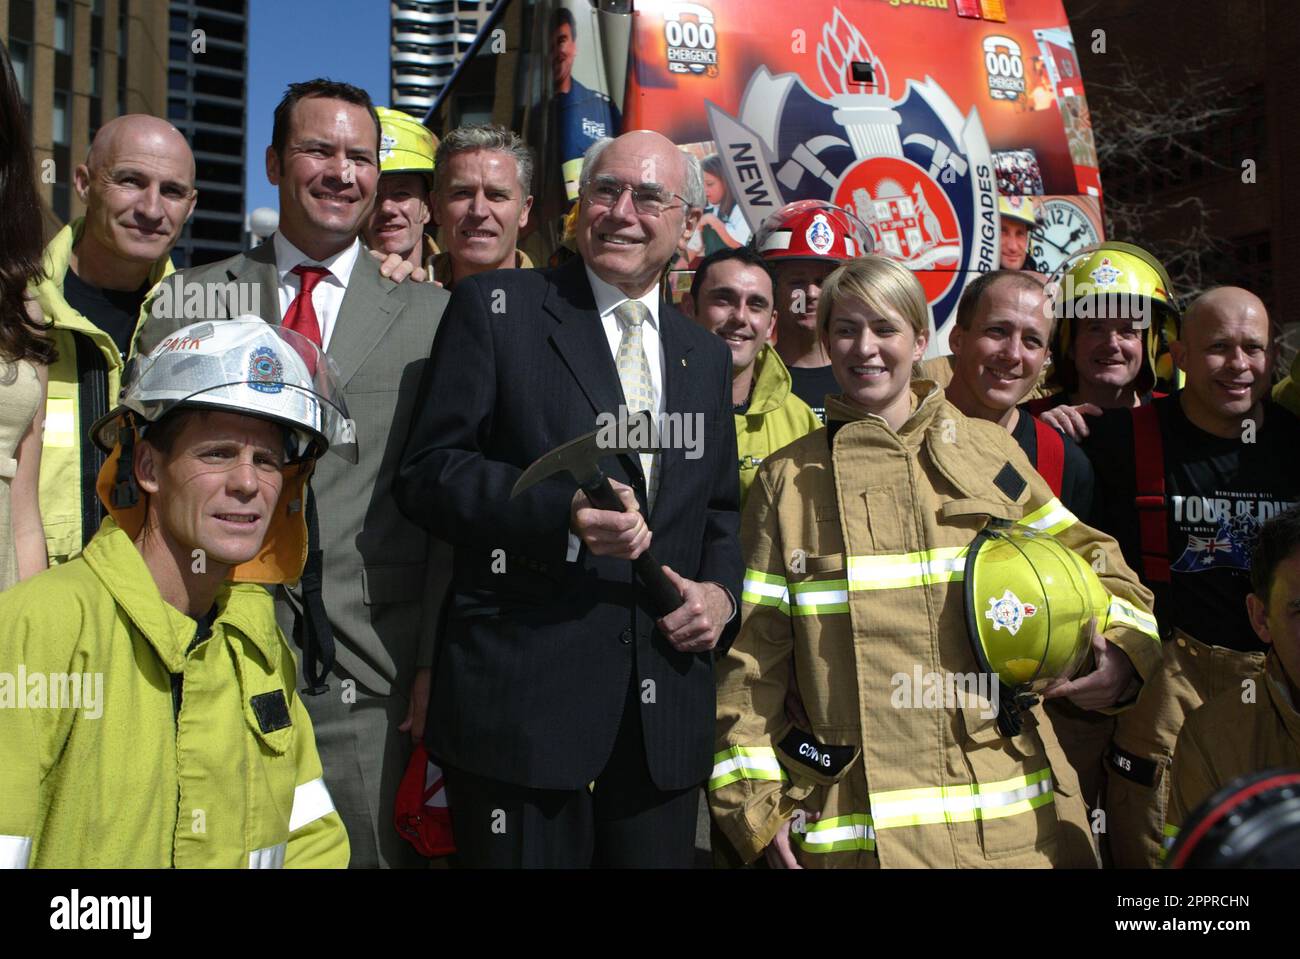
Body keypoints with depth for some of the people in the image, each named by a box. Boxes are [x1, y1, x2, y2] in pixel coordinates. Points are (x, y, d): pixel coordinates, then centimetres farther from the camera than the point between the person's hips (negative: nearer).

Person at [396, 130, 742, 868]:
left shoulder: (708, 356, 15)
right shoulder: (496, 308, -1)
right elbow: (428, 472, -7)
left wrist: (721, 590, 0)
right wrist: (561, 512, -21)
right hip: (525, 698, -4)